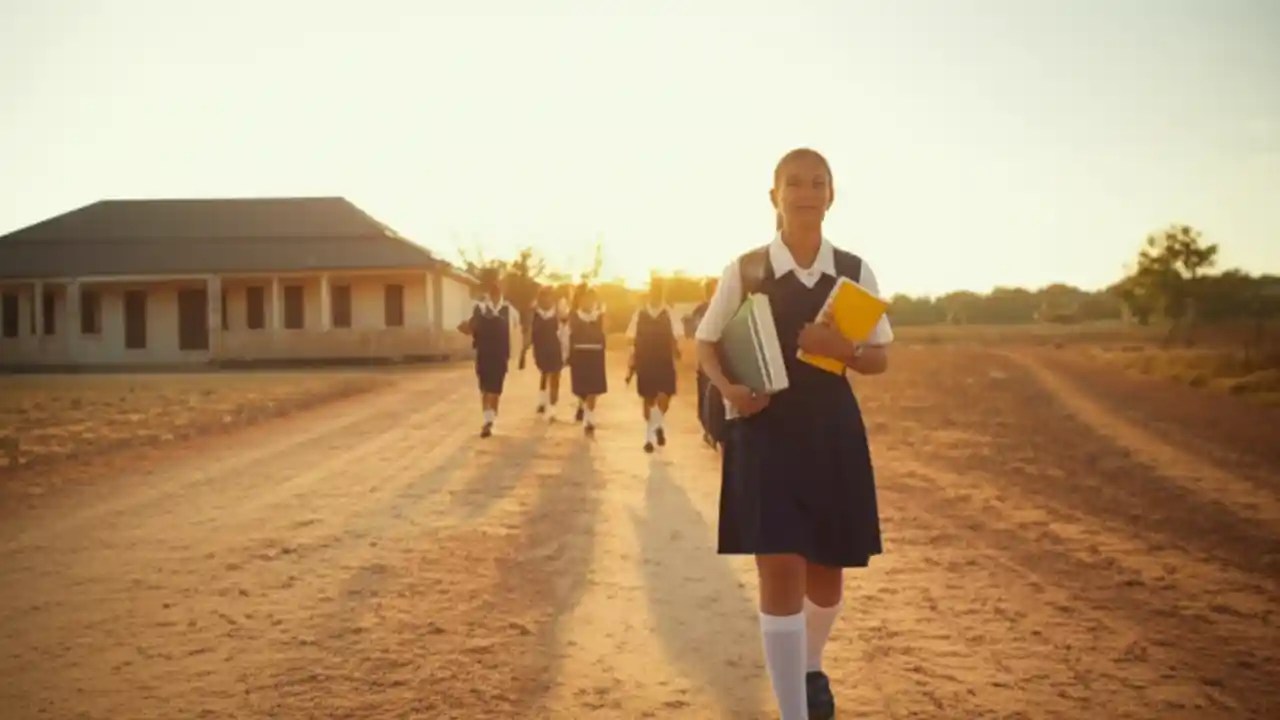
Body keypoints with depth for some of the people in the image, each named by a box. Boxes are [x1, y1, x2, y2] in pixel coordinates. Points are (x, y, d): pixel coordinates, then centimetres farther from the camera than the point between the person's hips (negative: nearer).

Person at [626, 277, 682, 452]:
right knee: (647, 399, 7)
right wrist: (633, 362, -2)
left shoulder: (669, 314, -2)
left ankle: (659, 425, 19)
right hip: (645, 363, 1)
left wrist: (676, 350, -21)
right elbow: (633, 341, 1)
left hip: (665, 363, -1)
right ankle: (649, 435, 20)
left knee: (664, 397, -10)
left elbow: (674, 338, -2)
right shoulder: (639, 315, -1)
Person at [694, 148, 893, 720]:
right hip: (765, 429, -2)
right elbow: (706, 346, 5)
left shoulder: (855, 272, 1)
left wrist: (843, 350, -14)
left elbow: (881, 357, 7)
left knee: (826, 572, 13)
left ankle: (811, 668, 45)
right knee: (780, 571, -9)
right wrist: (729, 389, -14)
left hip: (833, 431, 3)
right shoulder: (745, 270, -4)